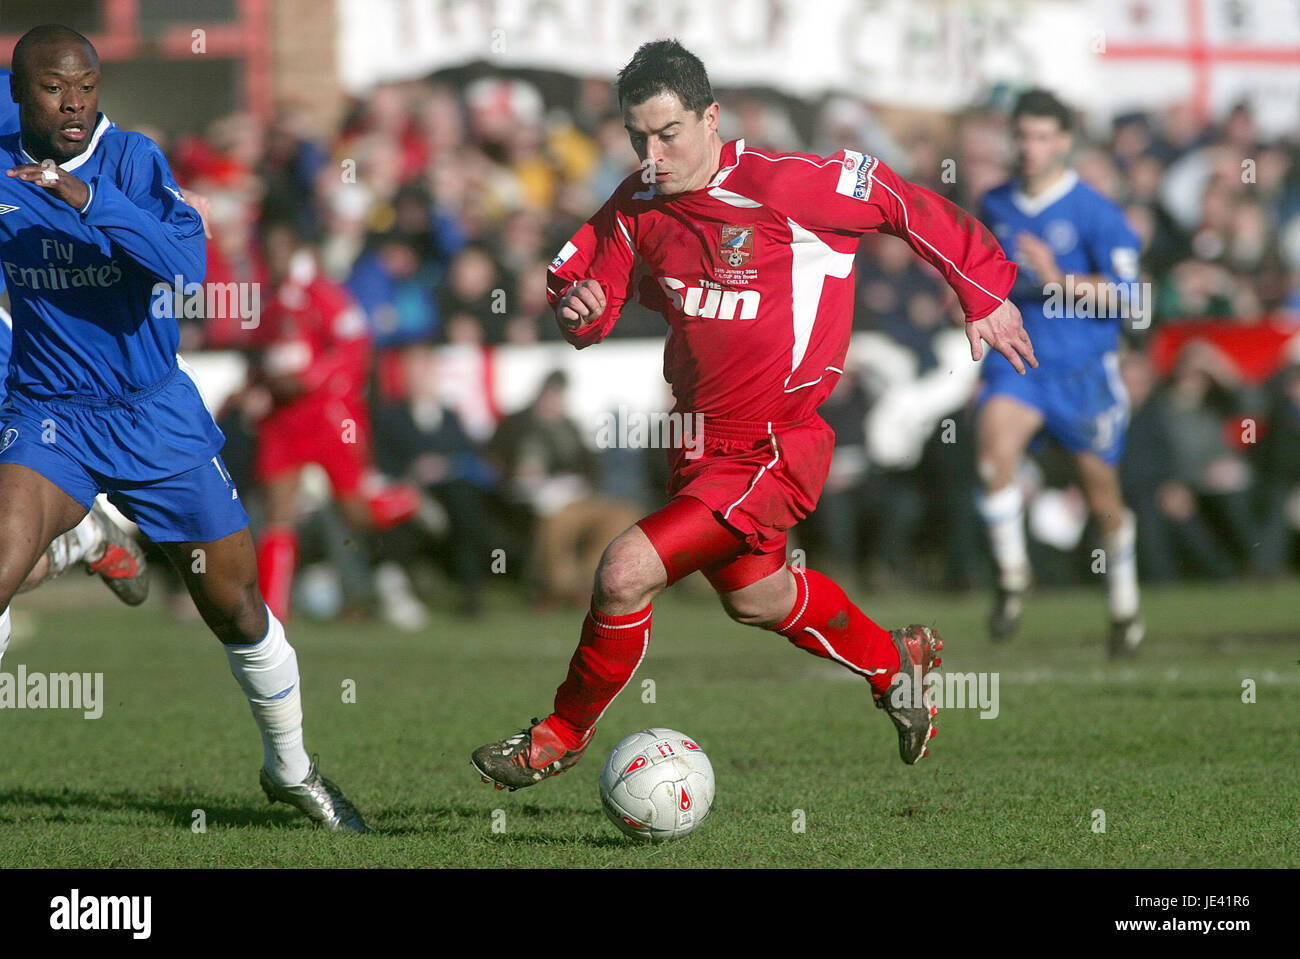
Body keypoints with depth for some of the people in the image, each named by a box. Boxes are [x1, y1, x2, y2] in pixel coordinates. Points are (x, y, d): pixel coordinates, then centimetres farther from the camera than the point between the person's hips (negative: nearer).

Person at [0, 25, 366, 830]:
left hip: (157, 415, 0)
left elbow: (187, 263, -27)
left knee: (238, 608, 9)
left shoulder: (132, 160, -10)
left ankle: (292, 769, 32)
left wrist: (91, 200, -36)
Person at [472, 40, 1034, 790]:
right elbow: (579, 274, 9)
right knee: (754, 597, 27)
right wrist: (580, 307, -16)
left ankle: (565, 735, 4)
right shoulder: (637, 207, -3)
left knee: (625, 575, -19)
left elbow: (901, 201, -11)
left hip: (773, 453, -8)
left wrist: (984, 294, -4)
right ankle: (894, 663, 53)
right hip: (701, 443, 8)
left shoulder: (780, 185, -21)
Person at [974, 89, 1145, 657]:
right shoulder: (995, 207, 7)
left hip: (1083, 370, -2)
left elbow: (1127, 297, -15)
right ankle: (1012, 575, -16)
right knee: (994, 439, -28)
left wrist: (1058, 279, -26)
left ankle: (1125, 606, 31)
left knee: (1103, 498, 8)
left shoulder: (1094, 213, -9)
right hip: (1015, 362, 2)